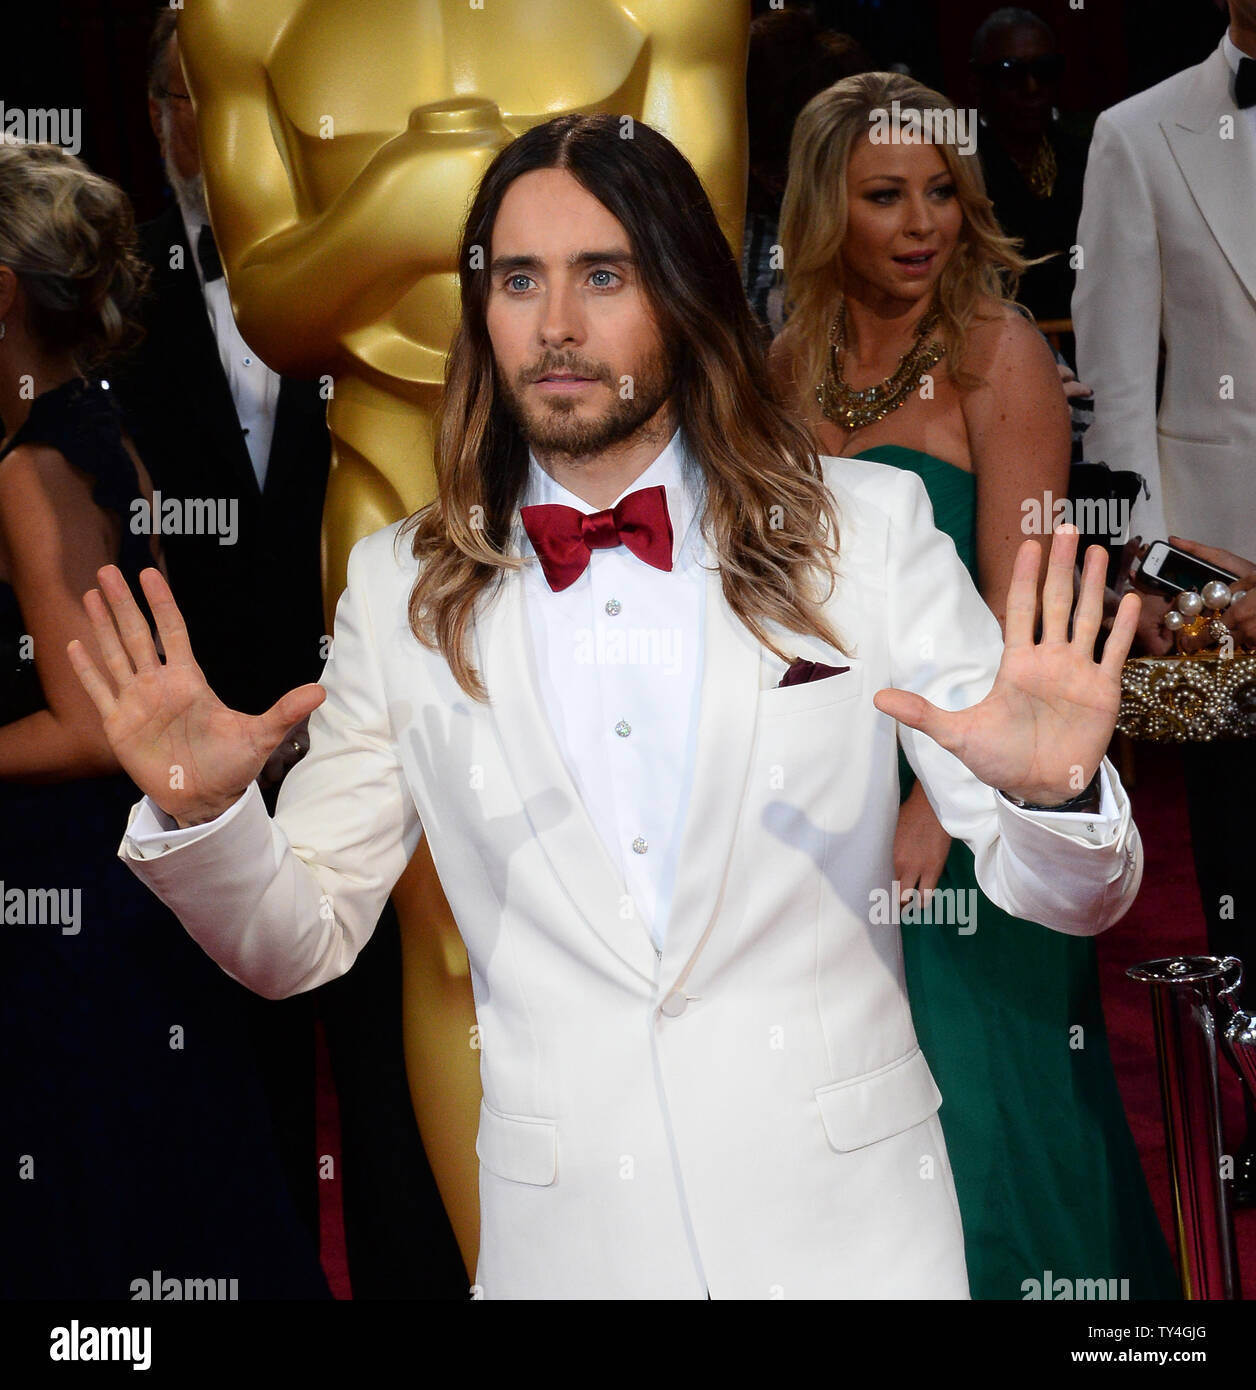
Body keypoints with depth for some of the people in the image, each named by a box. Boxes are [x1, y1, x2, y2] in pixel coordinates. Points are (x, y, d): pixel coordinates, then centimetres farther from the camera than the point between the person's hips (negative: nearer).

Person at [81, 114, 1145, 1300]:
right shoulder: (400, 589, 0)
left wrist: (1054, 795, -25)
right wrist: (202, 815, -16)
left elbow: (1069, 898, -4)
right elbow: (299, 943, 3)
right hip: (563, 1238, 1)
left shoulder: (867, 526, -4)